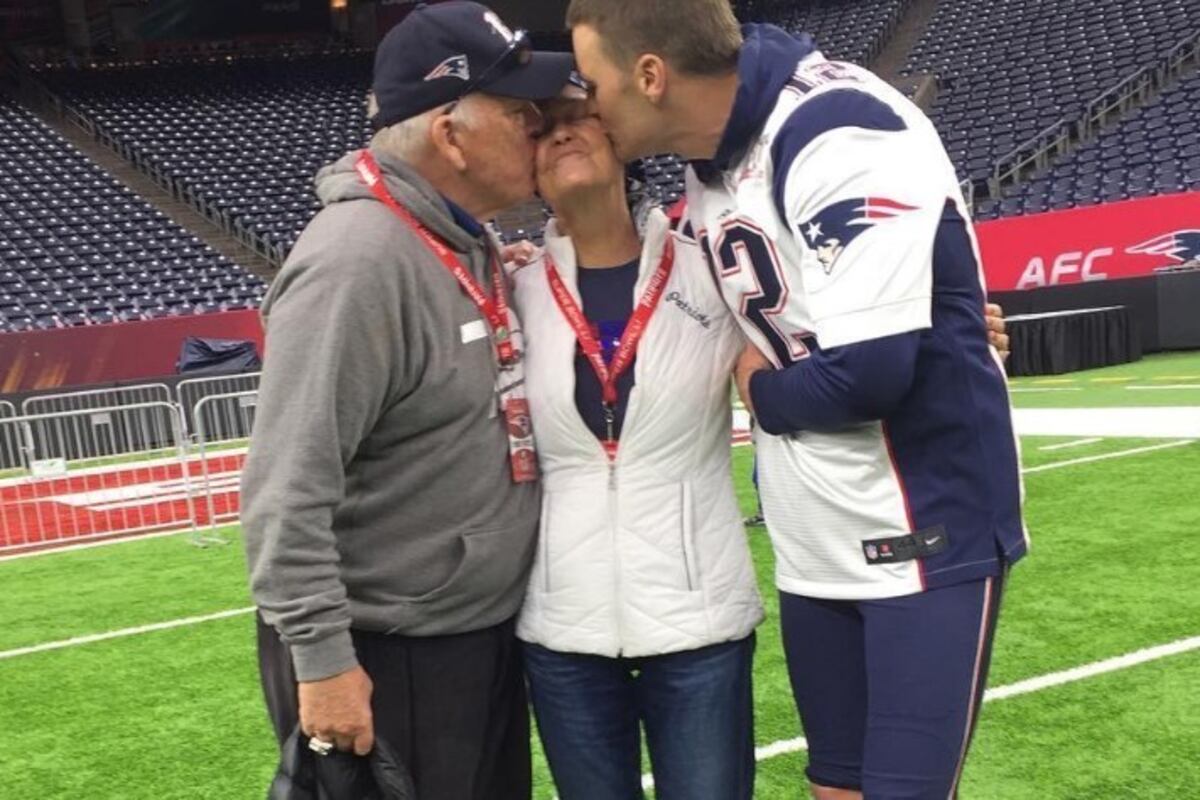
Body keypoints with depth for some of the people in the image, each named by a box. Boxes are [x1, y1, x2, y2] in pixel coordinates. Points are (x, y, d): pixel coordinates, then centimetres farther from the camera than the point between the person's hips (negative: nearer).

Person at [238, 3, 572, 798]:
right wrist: (322, 659, -23)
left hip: (490, 635, 9)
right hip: (386, 661, -9)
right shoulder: (358, 260, -23)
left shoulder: (474, 247, 6)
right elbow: (287, 488, -25)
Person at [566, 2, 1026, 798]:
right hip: (813, 549, 8)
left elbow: (868, 373, -27)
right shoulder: (705, 166, 6)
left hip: (926, 536, -8)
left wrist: (761, 391, -8)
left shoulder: (842, 134, -21)